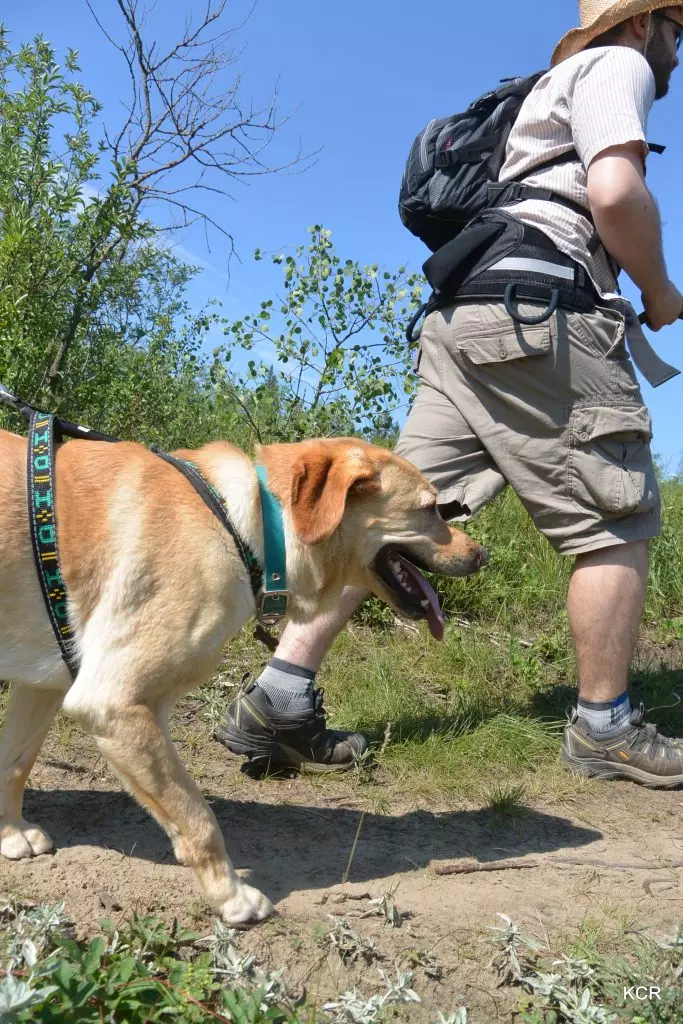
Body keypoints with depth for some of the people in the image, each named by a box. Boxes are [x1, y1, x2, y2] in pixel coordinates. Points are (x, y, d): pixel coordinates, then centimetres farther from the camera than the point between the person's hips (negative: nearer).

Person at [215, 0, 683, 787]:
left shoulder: (553, 90, 35)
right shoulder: (616, 65, 6)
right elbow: (616, 192, -13)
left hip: (463, 316, 9)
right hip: (539, 315, -9)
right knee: (614, 522, -1)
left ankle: (278, 697, -6)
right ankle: (604, 729, 8)